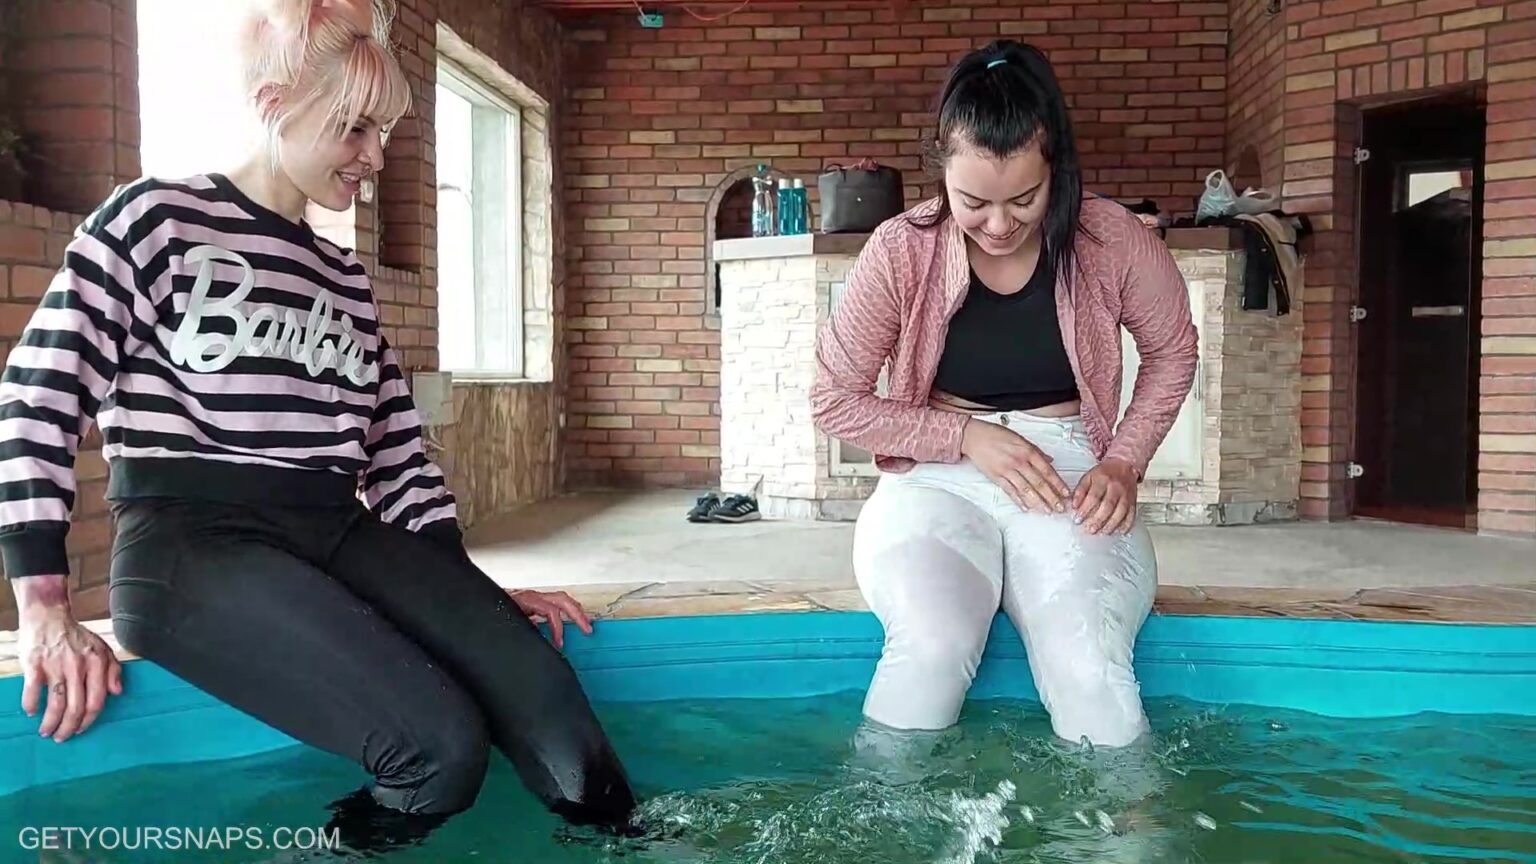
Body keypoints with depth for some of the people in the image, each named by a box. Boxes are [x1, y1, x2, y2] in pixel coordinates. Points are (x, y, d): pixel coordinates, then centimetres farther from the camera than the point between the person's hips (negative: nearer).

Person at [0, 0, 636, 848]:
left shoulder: (347, 279, 17)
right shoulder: (157, 219, 1)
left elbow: (396, 451, 17)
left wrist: (468, 593, 11)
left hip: (340, 536, 5)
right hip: (194, 540, -5)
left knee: (542, 697, -20)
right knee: (441, 743, -26)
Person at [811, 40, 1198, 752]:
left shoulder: (1112, 240, -6)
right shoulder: (901, 251, -9)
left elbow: (1171, 354, 12)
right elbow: (834, 400, -3)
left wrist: (1124, 463, -2)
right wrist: (967, 435, -12)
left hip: (1072, 480, 1)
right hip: (937, 479, 0)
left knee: (1092, 676, -27)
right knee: (930, 647, -31)